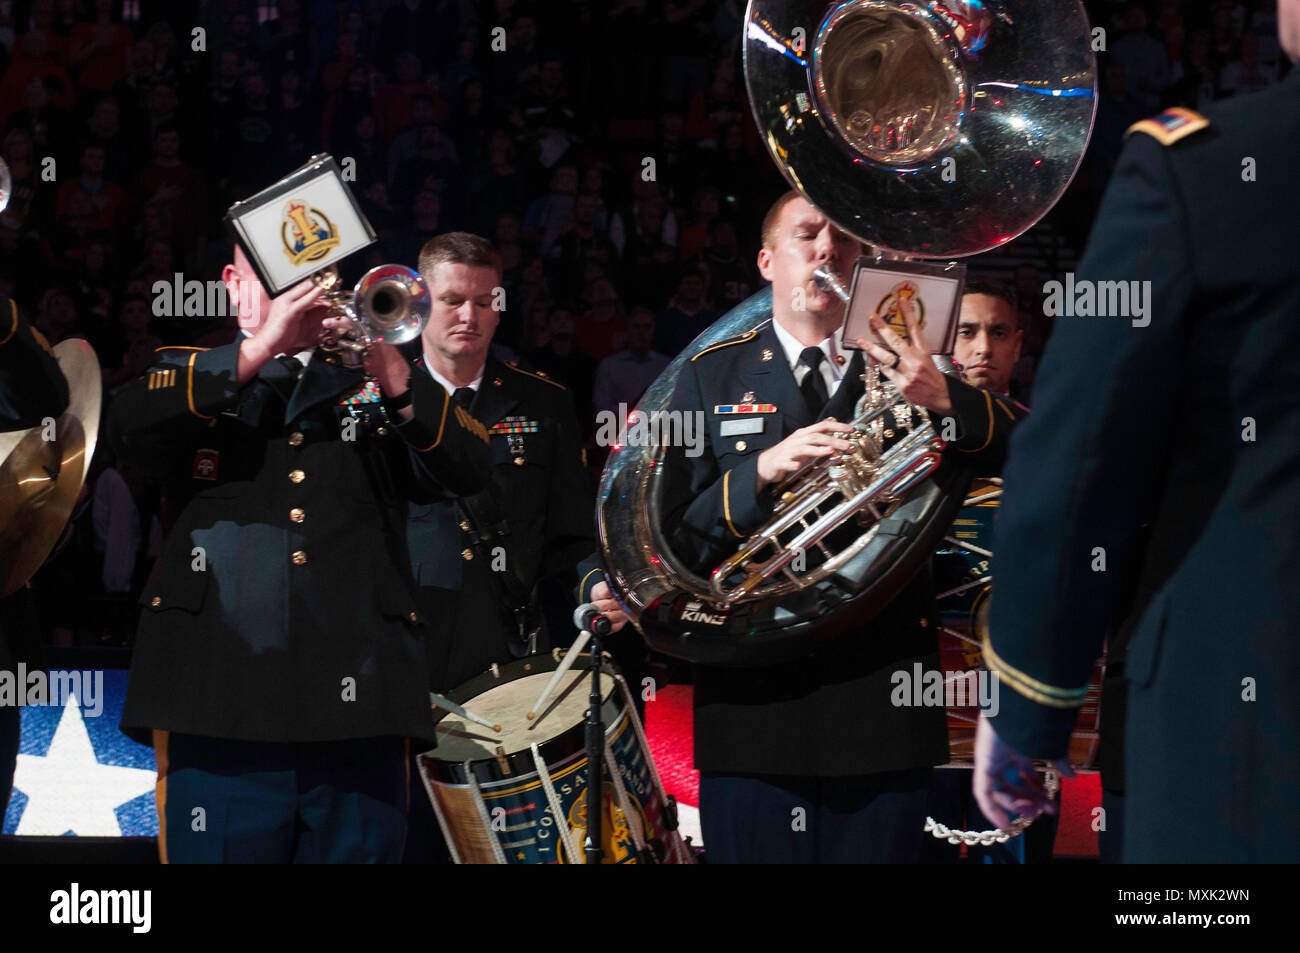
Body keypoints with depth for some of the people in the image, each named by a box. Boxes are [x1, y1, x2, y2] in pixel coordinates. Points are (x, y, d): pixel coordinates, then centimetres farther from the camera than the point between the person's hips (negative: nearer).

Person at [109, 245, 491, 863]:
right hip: (222, 704, -1)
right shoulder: (188, 376, 16)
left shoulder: (370, 388, 18)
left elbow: (467, 471, 3)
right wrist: (258, 350, -12)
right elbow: (129, 426, -7)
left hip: (356, 700, 1)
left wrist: (396, 382, -14)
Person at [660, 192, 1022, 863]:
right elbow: (674, 537, 1)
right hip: (757, 702, 0)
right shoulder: (712, 377, 8)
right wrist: (761, 471, -14)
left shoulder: (902, 369, 9)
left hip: (883, 708, 1)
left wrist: (945, 399, -21)